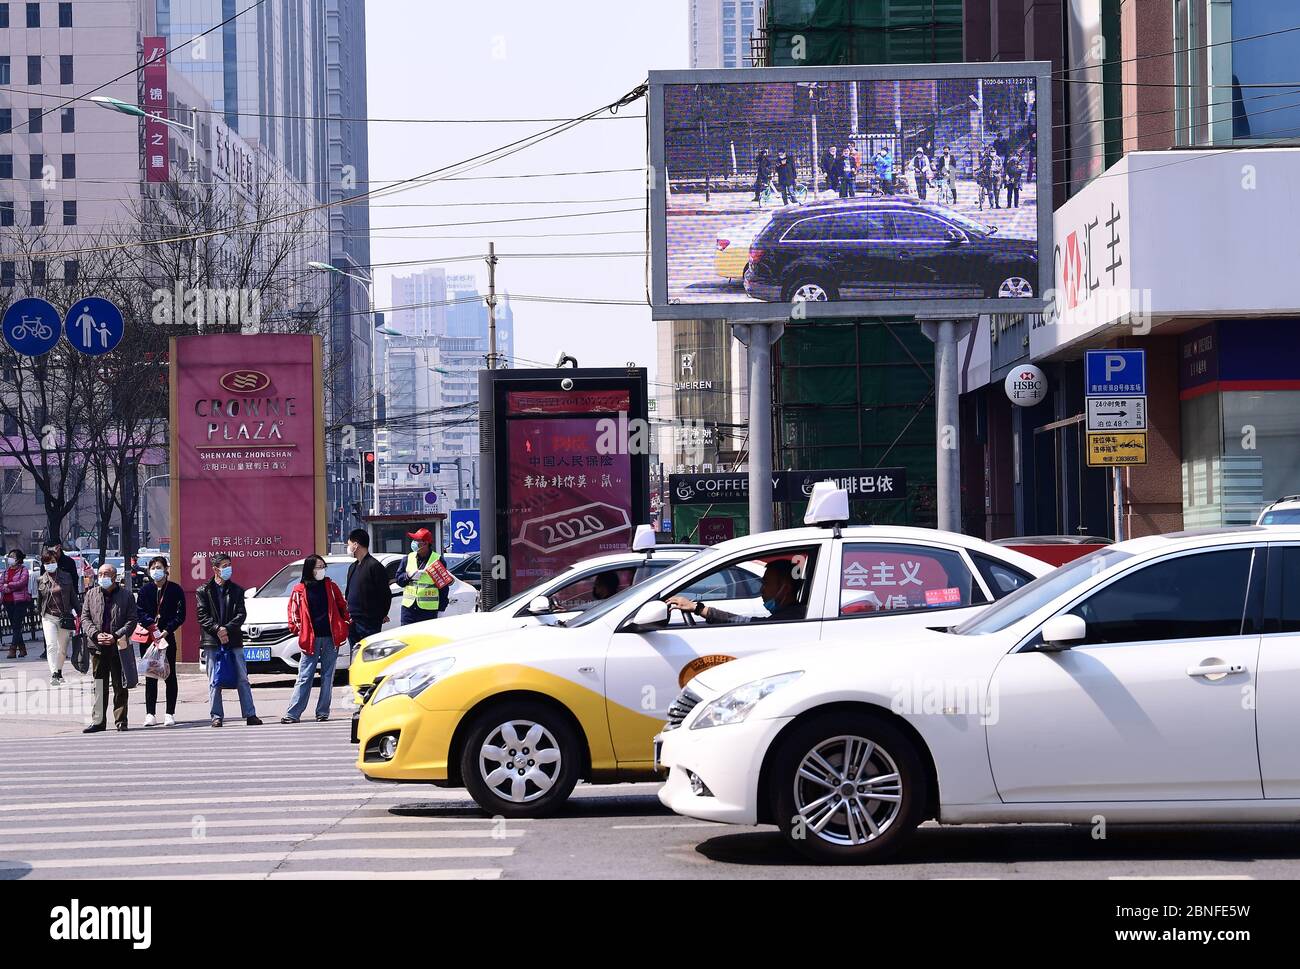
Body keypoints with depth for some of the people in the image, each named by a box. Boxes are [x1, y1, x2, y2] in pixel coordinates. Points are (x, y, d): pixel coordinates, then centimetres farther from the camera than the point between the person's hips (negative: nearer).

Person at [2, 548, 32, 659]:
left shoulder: (23, 570, -2)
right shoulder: (6, 571, 15)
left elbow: (22, 583, -15)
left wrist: (8, 586, -8)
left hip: (20, 601, -6)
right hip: (8, 601, 6)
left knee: (17, 626, -10)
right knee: (14, 626, 8)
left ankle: (13, 649, -14)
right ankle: (22, 648, 15)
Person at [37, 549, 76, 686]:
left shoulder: (66, 577, 3)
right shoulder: (40, 581, 4)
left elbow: (73, 596, 7)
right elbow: (39, 600, 13)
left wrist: (76, 614, 4)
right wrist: (39, 614, 15)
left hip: (65, 617, 1)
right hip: (48, 617, -1)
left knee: (63, 648, 10)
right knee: (51, 645, -17)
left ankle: (59, 672, 31)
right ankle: (53, 675, -24)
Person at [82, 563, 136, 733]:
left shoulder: (125, 595, 2)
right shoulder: (91, 594, 8)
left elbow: (131, 620, -1)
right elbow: (85, 618, 7)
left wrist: (116, 636, -14)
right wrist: (96, 634, -10)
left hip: (119, 647, -2)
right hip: (98, 648, 2)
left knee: (120, 686, 3)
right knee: (99, 686, 5)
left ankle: (121, 720, 10)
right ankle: (98, 720, 9)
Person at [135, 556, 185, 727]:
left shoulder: (175, 590, 2)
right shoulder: (144, 590, 6)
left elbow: (181, 615, -2)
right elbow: (139, 613, -1)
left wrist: (167, 630, -13)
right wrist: (151, 625, -18)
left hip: (167, 636, -1)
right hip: (148, 638, 1)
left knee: (170, 676, 2)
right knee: (150, 677, 4)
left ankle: (170, 713, 7)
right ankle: (150, 714, 7)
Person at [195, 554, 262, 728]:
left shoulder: (236, 591, 10)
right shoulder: (203, 592, 4)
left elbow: (241, 614, 2)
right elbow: (202, 615, -3)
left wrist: (227, 629, -12)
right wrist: (217, 630, -16)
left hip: (234, 640, 2)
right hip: (212, 642, -2)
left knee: (242, 679, 1)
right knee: (214, 681, 2)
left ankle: (250, 715, 3)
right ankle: (217, 716, 6)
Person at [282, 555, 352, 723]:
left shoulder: (330, 586, 7)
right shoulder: (299, 591, 1)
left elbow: (342, 606, 13)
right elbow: (294, 613, 7)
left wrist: (347, 623, 6)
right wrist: (298, 631, -1)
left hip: (330, 638, 2)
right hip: (310, 640, -2)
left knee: (327, 676, 5)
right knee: (304, 677, -4)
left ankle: (323, 712, 11)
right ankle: (292, 714, -4)